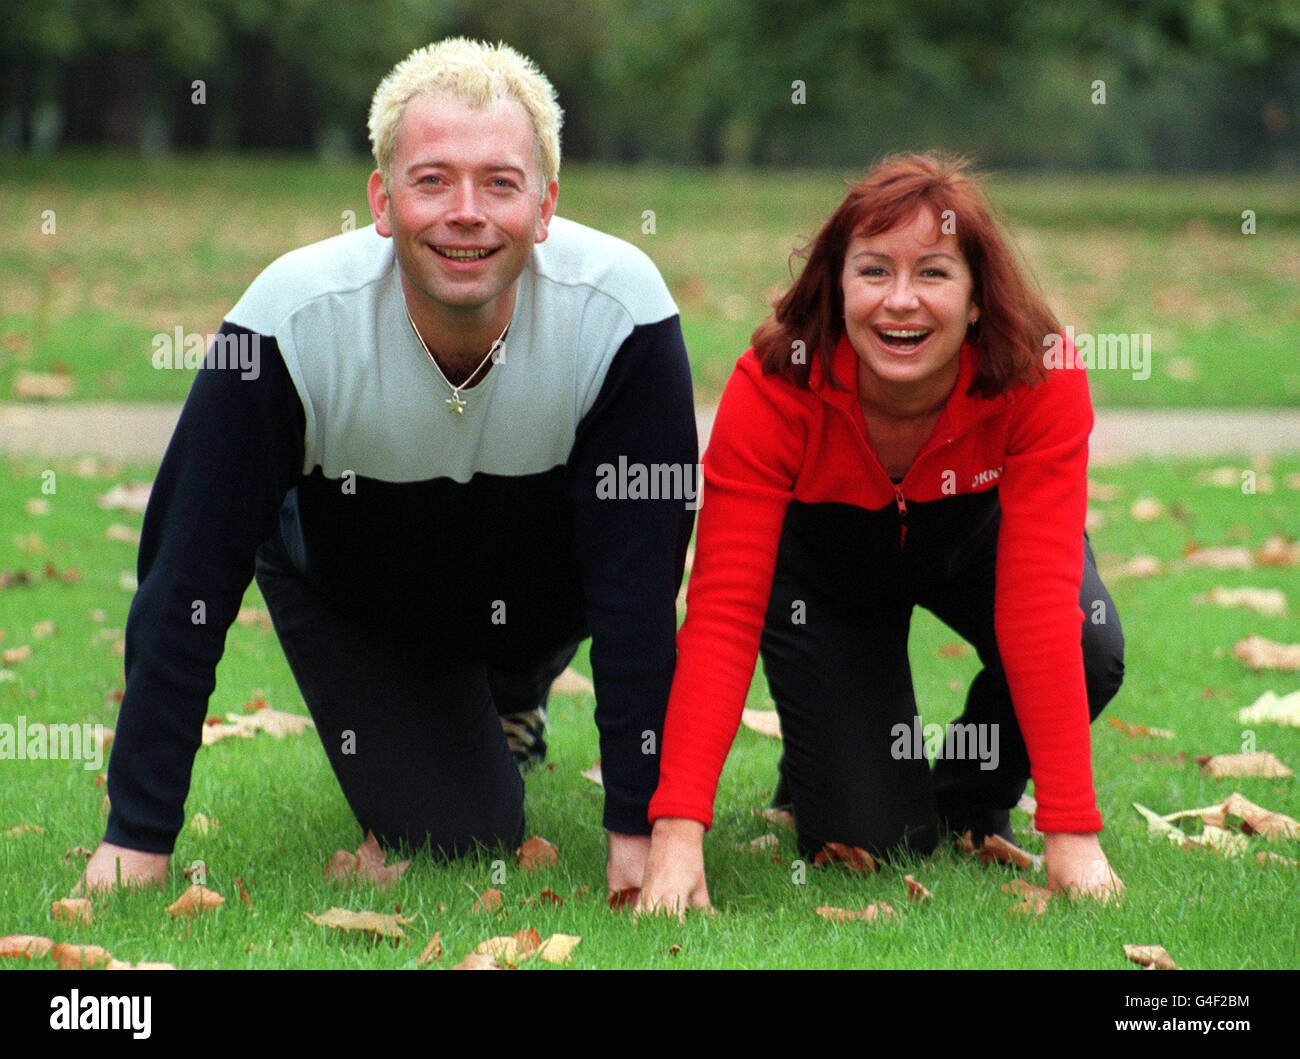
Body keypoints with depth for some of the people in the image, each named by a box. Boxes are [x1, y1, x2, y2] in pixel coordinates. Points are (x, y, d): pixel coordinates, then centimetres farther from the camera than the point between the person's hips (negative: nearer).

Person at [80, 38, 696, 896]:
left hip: (542, 592, 5)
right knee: (454, 838, -13)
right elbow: (190, 575, -31)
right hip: (350, 592, -5)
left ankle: (515, 690, 17)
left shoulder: (620, 309, -36)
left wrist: (640, 826, -31)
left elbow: (639, 579, -30)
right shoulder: (294, 319, -36)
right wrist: (140, 836, -33)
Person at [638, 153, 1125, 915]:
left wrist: (1073, 834, -43)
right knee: (870, 841, -13)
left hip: (970, 536, 1)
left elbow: (1040, 604, -38)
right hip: (822, 553, -1)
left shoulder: (1041, 380, -34)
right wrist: (678, 833, -48)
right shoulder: (773, 388, -34)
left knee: (1091, 653, -29)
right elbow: (722, 614, -38)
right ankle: (817, 758, 24)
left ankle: (973, 803, 3)